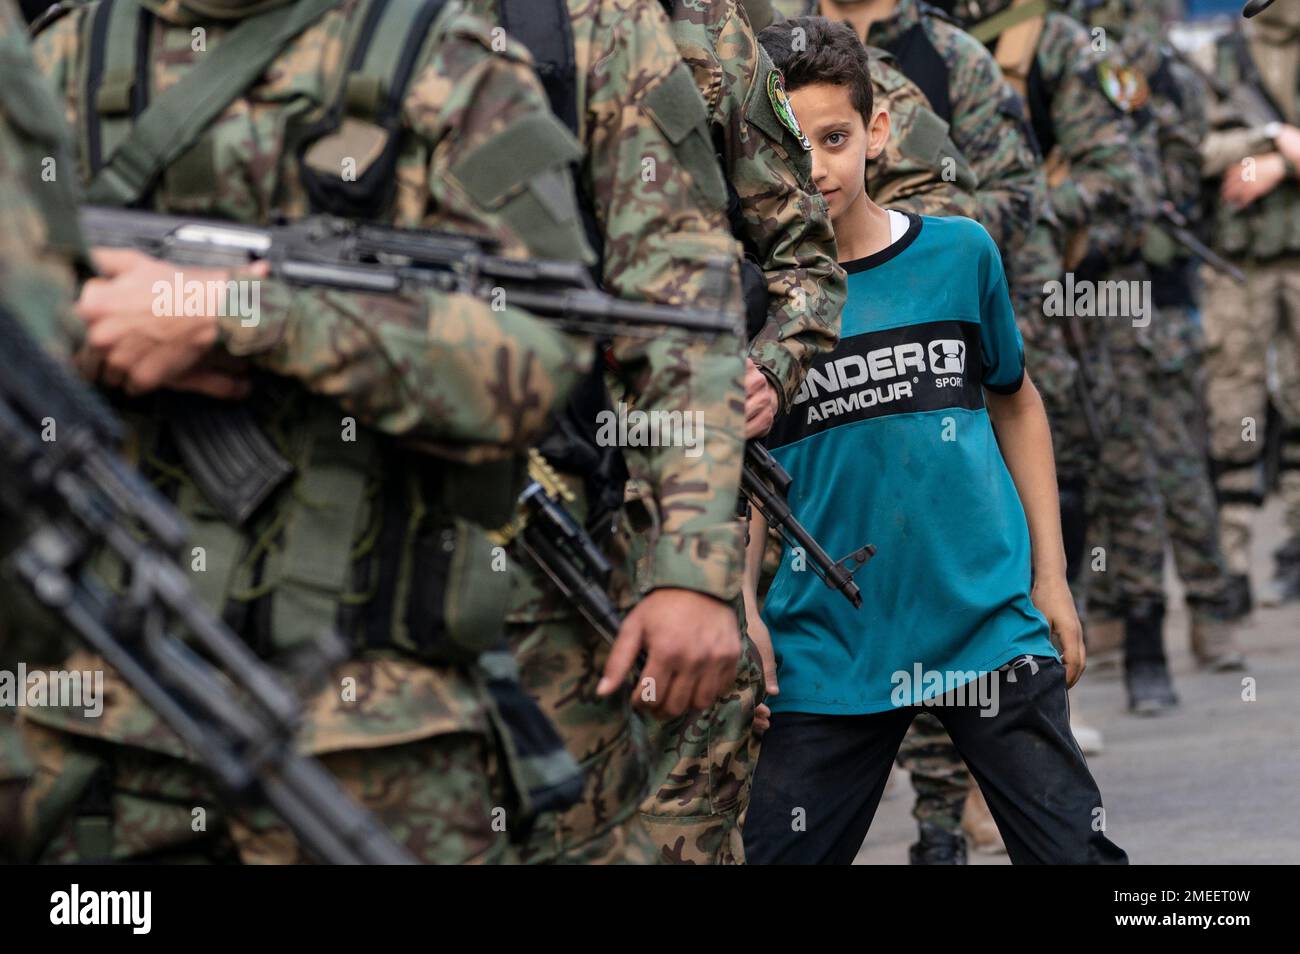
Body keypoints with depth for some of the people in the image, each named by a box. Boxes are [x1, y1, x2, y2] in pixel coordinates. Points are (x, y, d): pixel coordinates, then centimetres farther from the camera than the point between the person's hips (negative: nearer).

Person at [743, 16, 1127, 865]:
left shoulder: (961, 253, 1)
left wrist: (1051, 577, 10)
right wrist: (741, 604, -12)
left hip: (992, 627, 0)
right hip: (828, 648, 0)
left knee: (1075, 849, 0)